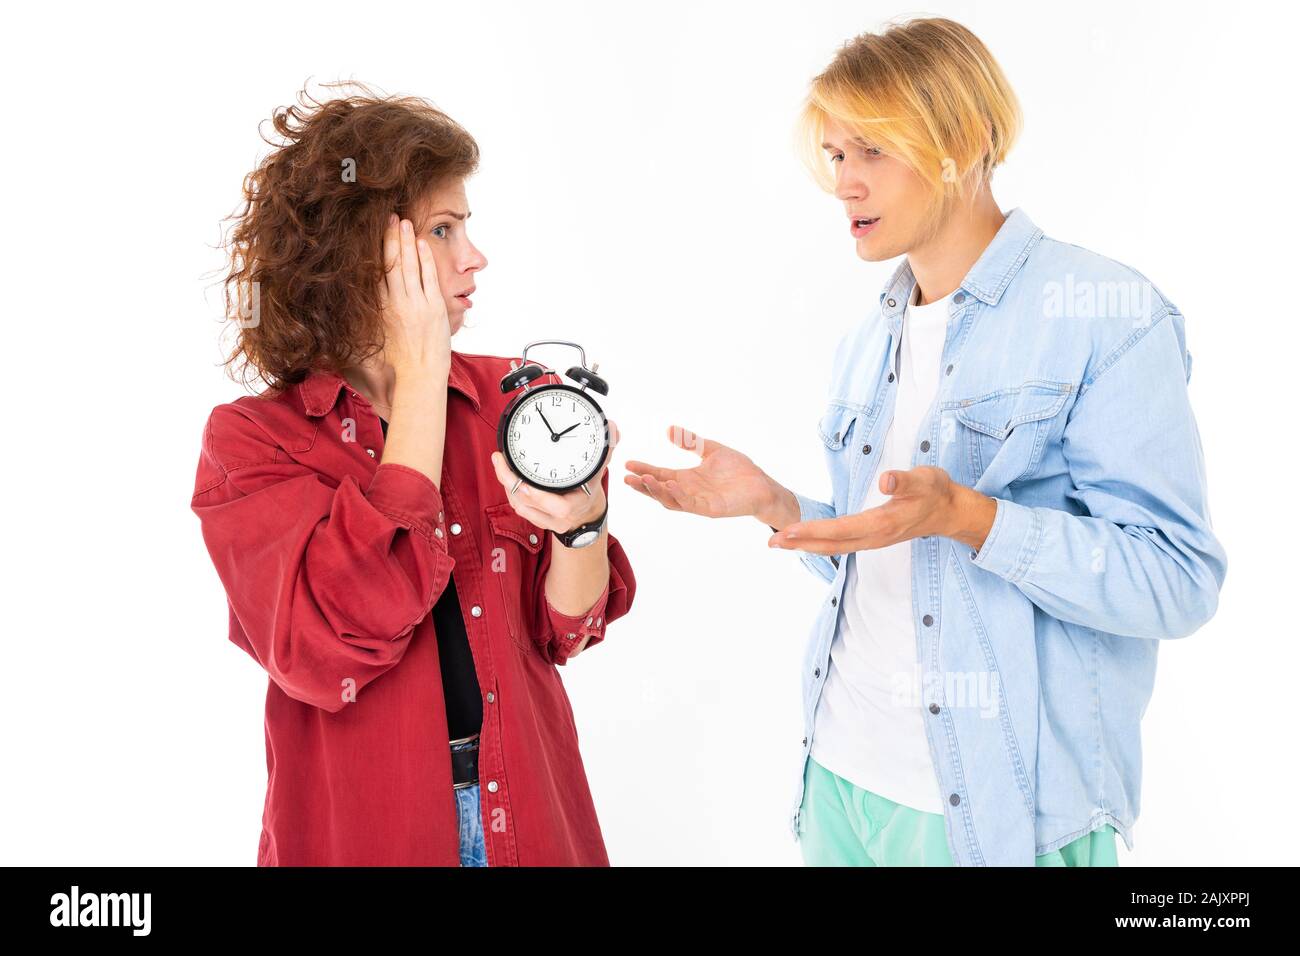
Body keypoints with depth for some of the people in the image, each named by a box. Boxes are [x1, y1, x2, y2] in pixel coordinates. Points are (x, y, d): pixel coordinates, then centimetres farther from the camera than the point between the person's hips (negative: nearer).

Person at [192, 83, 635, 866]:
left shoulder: (512, 397, -4)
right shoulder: (249, 441, -11)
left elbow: (566, 630, -4)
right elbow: (330, 649, -26)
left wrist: (581, 519, -26)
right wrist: (420, 375, -21)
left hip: (528, 812, 3)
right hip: (362, 829, -2)